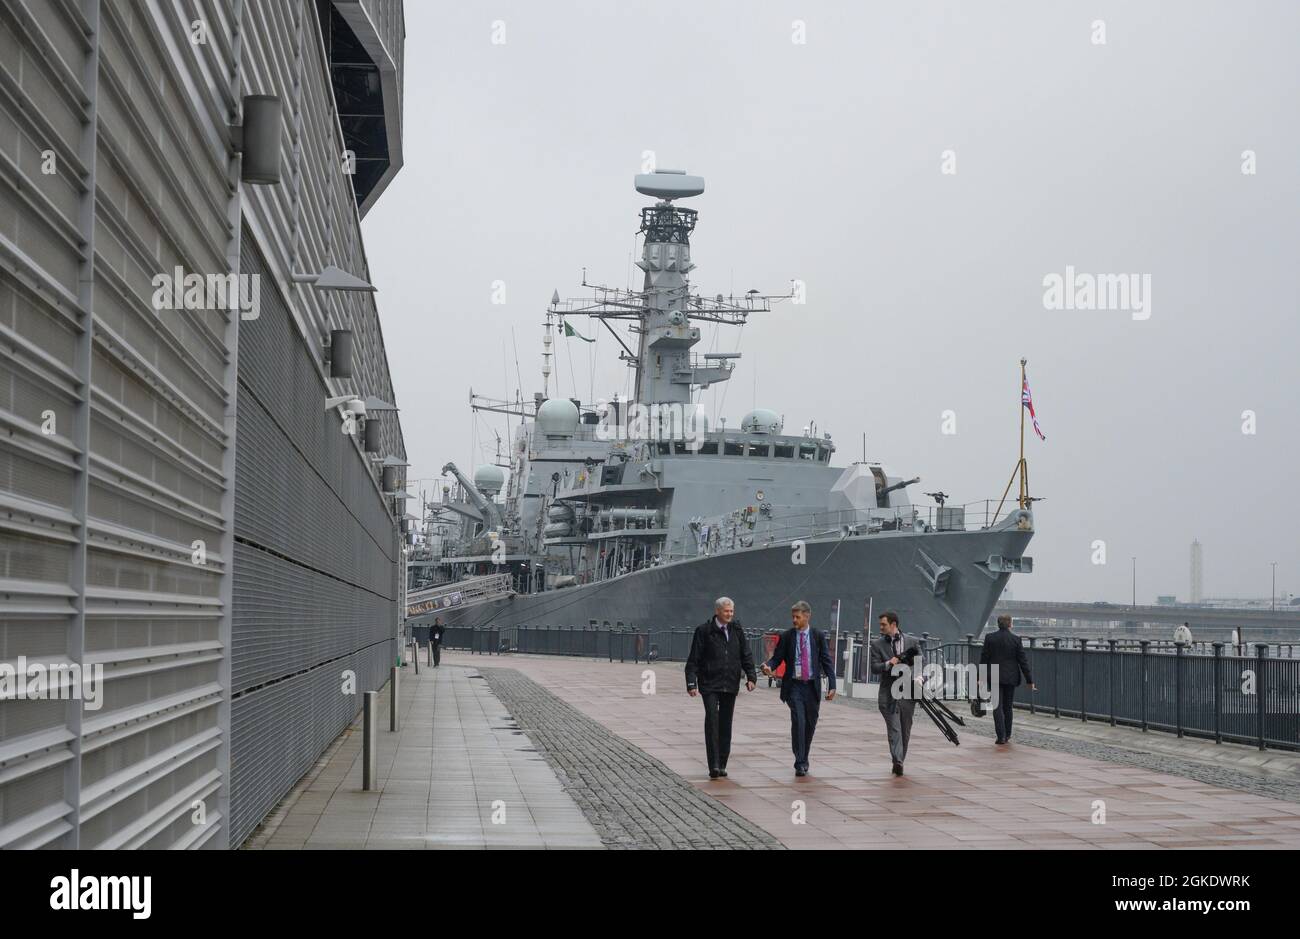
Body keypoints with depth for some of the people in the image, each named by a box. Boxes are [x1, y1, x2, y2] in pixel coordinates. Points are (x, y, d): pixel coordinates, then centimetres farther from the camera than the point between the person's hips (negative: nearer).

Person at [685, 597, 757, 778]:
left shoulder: (737, 630, 8)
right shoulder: (704, 631, -4)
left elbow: (746, 655, 12)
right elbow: (693, 659, -4)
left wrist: (751, 676, -1)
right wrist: (691, 683, -11)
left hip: (730, 685, 4)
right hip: (709, 684, -4)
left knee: (726, 724, 7)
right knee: (712, 719, -14)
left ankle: (722, 765, 15)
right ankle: (713, 765, -15)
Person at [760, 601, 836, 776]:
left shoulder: (818, 636, 3)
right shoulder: (786, 636, 2)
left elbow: (827, 661, 3)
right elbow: (777, 658, 3)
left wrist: (832, 685, -4)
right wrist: (768, 666, -20)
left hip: (812, 686, 2)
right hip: (794, 686, -2)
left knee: (810, 724, 9)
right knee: (798, 721, -15)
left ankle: (803, 759, 28)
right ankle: (800, 763, -11)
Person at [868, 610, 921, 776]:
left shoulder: (912, 641, 5)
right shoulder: (877, 644, 4)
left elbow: (920, 663, 7)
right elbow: (874, 668, -2)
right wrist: (888, 664, -19)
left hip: (908, 692, 1)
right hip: (888, 693, -1)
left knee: (905, 730, 10)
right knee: (894, 729, -11)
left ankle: (899, 760, 23)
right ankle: (897, 761, -20)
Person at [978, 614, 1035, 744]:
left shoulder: (989, 638, -4)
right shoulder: (1016, 639, -5)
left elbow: (983, 659, -1)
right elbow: (1023, 661, -3)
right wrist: (1029, 680, 3)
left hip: (994, 677, -1)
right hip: (1010, 678, 1)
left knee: (997, 707, 0)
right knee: (1008, 707, 13)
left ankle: (1001, 736, -9)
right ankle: (1007, 736, 20)